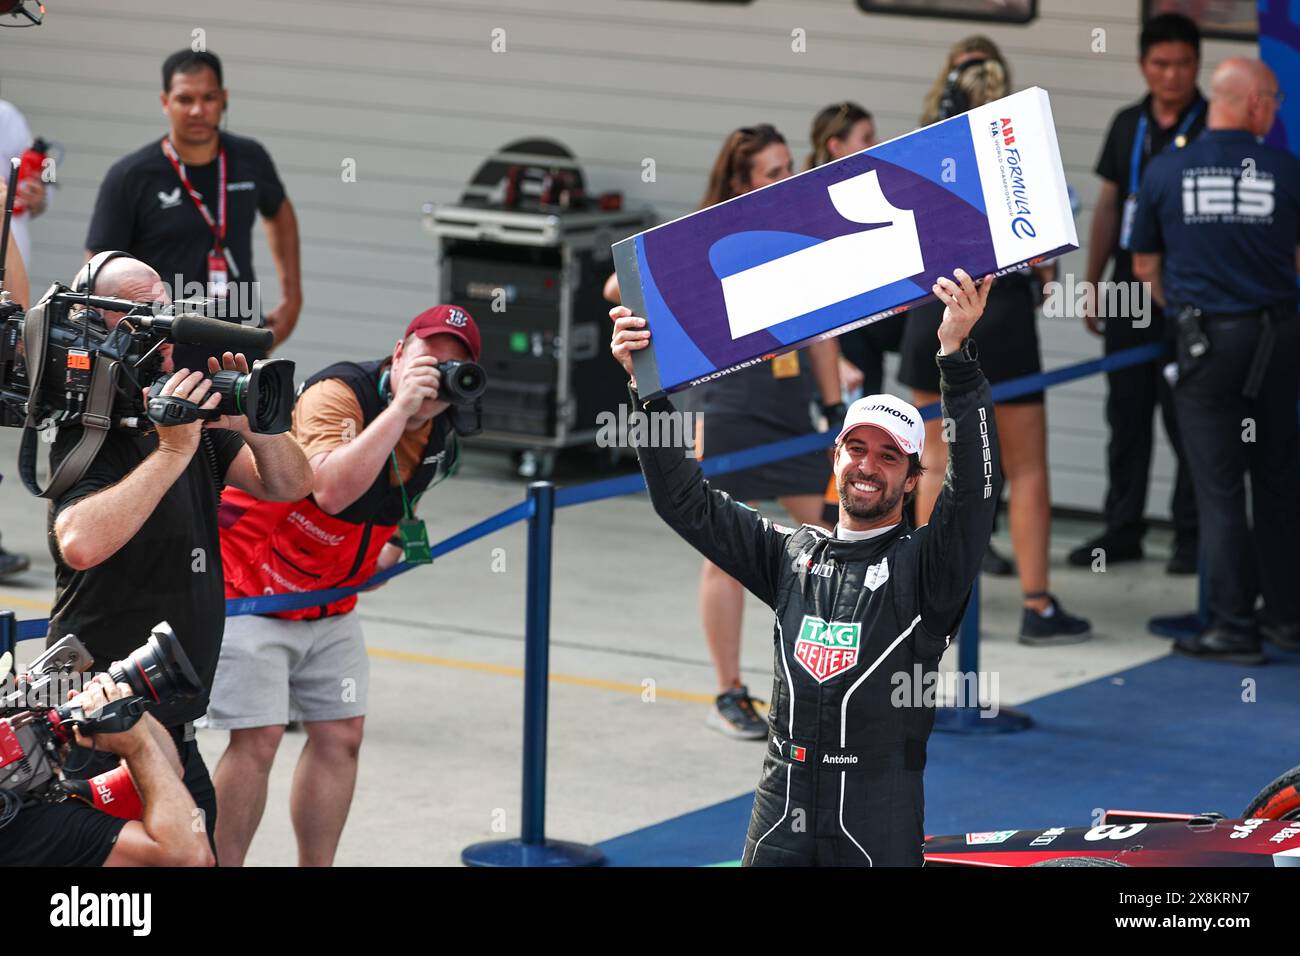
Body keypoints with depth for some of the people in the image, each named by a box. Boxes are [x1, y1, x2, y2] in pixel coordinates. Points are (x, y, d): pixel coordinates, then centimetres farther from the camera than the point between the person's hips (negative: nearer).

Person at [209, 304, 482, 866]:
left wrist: (395, 545, 7)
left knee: (341, 735, 5)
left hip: (330, 603, 8)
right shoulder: (336, 394, -25)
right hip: (250, 584, -8)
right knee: (259, 737, -12)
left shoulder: (442, 439, 0)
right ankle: (224, 863, -3)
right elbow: (332, 490, -44)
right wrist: (401, 405, -41)